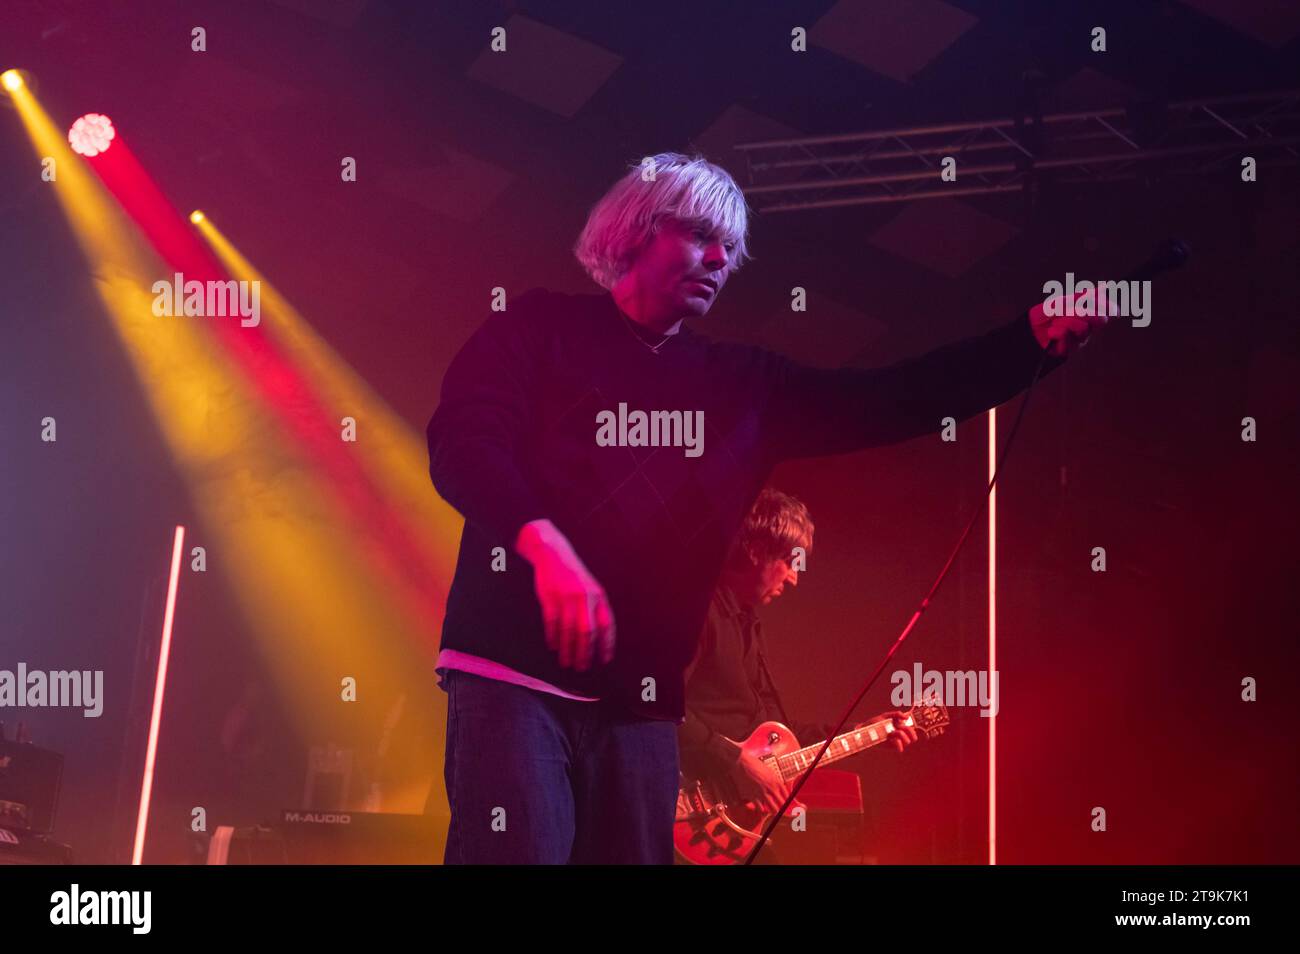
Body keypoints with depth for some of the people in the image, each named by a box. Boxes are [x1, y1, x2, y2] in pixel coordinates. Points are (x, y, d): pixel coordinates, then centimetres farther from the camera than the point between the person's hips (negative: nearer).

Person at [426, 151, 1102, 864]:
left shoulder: (740, 384, 16)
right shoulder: (541, 327, 4)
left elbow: (887, 400, 10)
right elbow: (461, 442, -10)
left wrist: (1035, 336, 0)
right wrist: (545, 544, -27)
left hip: (637, 699, 5)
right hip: (512, 672, -5)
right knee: (520, 848, -14)